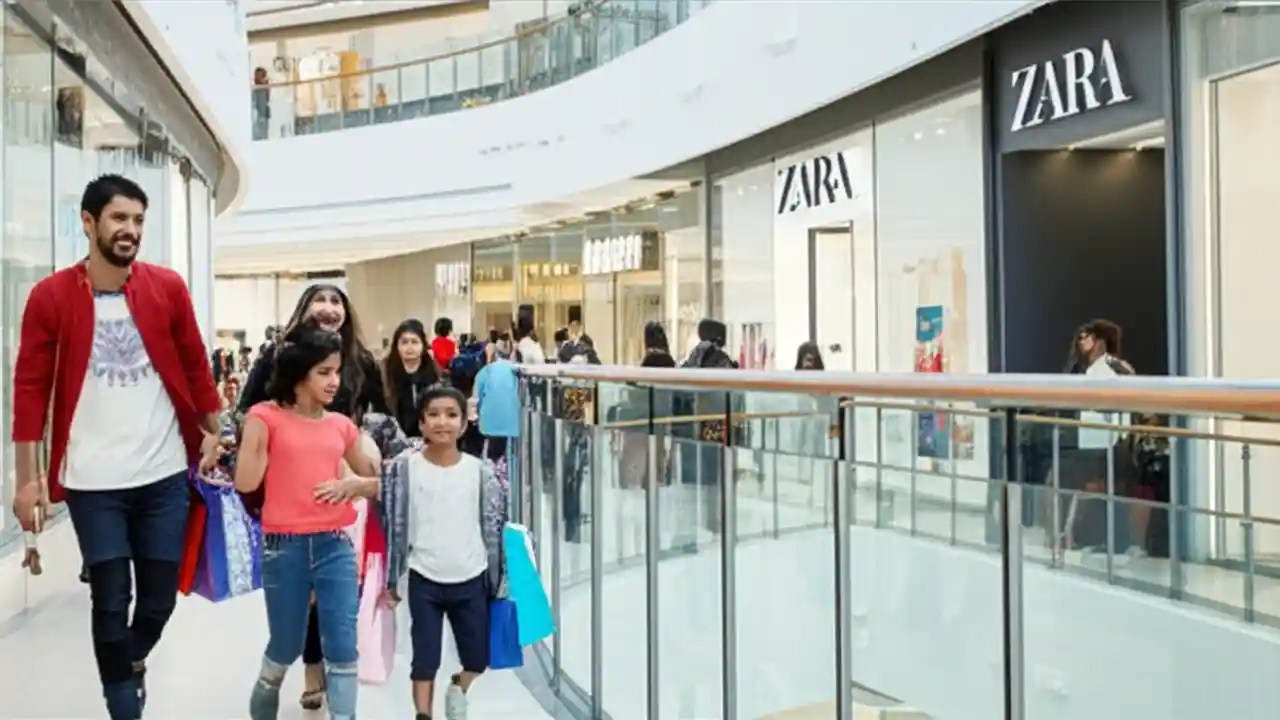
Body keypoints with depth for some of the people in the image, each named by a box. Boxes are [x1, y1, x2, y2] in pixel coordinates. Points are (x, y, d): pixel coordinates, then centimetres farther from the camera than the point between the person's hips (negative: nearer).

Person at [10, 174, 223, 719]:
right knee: (111, 601, 4)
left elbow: (195, 366, 7)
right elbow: (31, 388, -4)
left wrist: (212, 433, 6)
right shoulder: (50, 297, -5)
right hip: (92, 480, -2)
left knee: (160, 596, 11)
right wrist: (27, 477, -5)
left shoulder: (168, 287, 0)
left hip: (164, 474, 2)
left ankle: (131, 661, 44)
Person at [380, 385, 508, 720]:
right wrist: (390, 581, 1)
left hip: (471, 580, 2)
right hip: (424, 580, -2)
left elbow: (493, 527, 4)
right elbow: (394, 527, -1)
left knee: (479, 656, 11)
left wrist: (498, 582, 5)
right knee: (425, 658, 5)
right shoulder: (404, 469, -7)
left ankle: (458, 690, 42)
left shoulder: (480, 471, -3)